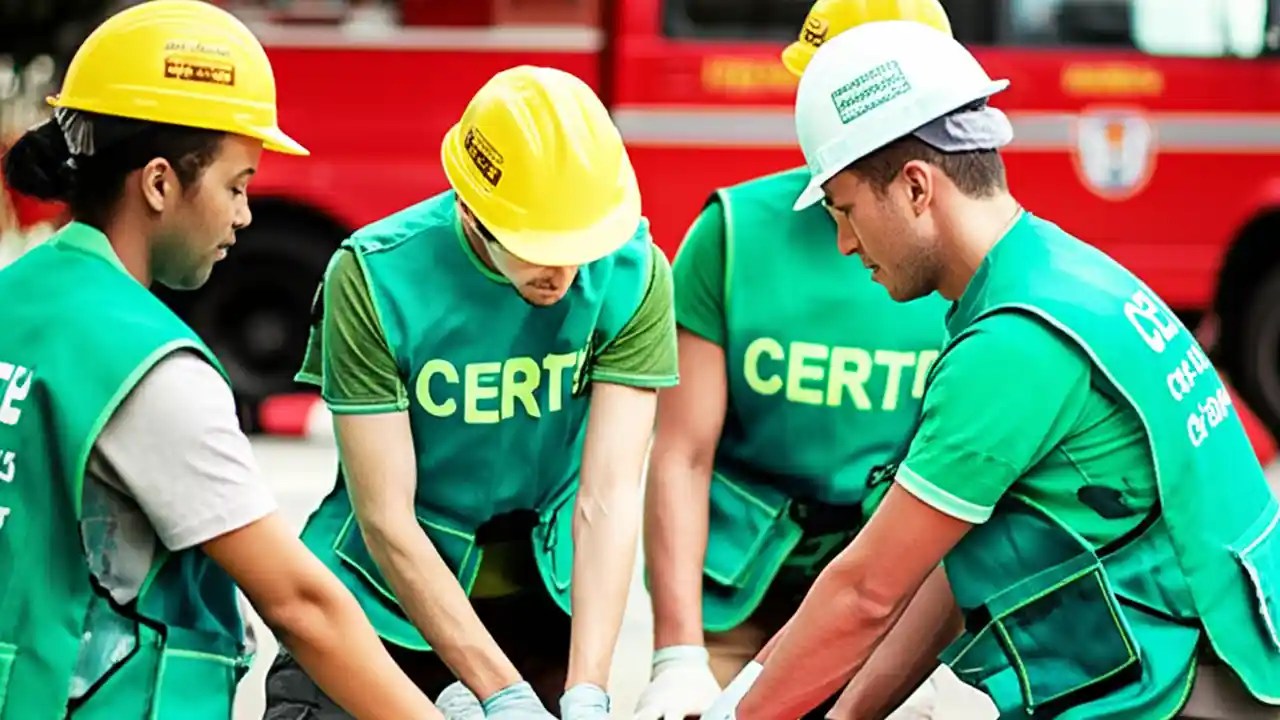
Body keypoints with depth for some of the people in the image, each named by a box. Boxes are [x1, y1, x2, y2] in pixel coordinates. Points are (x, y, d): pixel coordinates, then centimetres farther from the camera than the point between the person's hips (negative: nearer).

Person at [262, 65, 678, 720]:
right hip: (386, 592, -2)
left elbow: (609, 499, -19)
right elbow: (386, 519, -20)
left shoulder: (633, 274, -15)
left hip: (543, 588, 2)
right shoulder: (374, 277, -21)